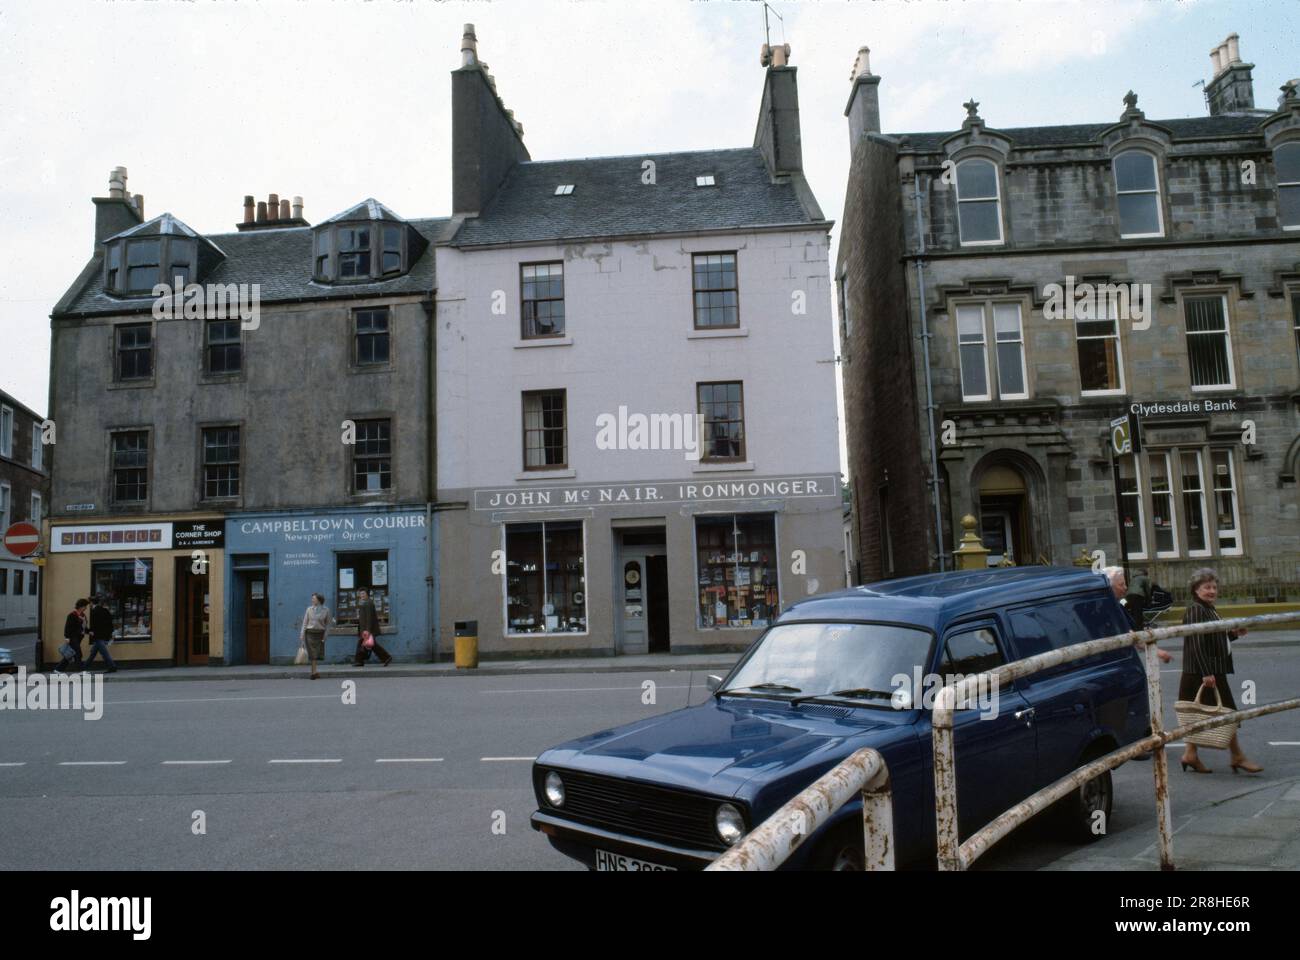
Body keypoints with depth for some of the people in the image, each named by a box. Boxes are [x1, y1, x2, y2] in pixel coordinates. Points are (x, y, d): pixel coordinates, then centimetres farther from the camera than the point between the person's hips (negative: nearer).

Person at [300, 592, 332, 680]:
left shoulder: (326, 610, 0)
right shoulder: (309, 609, 2)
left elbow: (327, 623, 6)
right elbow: (305, 622, 4)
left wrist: (325, 635, -2)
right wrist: (302, 635, -2)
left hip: (320, 633, 0)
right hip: (310, 633, 0)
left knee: (317, 654, 0)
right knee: (313, 654, -6)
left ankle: (313, 673, 11)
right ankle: (314, 673, -8)